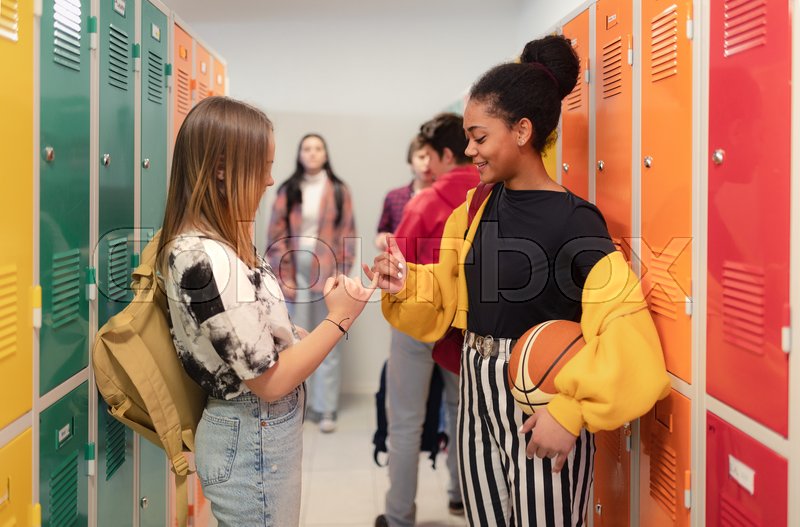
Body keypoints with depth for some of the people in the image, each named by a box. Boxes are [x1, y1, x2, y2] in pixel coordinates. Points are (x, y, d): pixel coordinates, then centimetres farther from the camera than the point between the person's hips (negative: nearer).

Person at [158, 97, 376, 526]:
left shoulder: (201, 245, 2)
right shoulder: (207, 259, -27)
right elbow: (269, 380, -22)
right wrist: (339, 319, -13)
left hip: (254, 431, 9)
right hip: (254, 440, -9)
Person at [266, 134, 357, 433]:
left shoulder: (338, 191, 3)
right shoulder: (287, 191, 6)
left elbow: (347, 234, 1)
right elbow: (276, 234, 2)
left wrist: (342, 273, -6)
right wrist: (283, 275, -5)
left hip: (327, 273, -1)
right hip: (295, 272, 1)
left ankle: (326, 409, 8)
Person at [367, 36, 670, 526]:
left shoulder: (574, 221, -17)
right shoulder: (477, 208, 4)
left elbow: (623, 333, -22)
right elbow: (448, 293, 14)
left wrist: (571, 412, -21)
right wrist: (404, 285, -4)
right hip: (478, 394, 6)